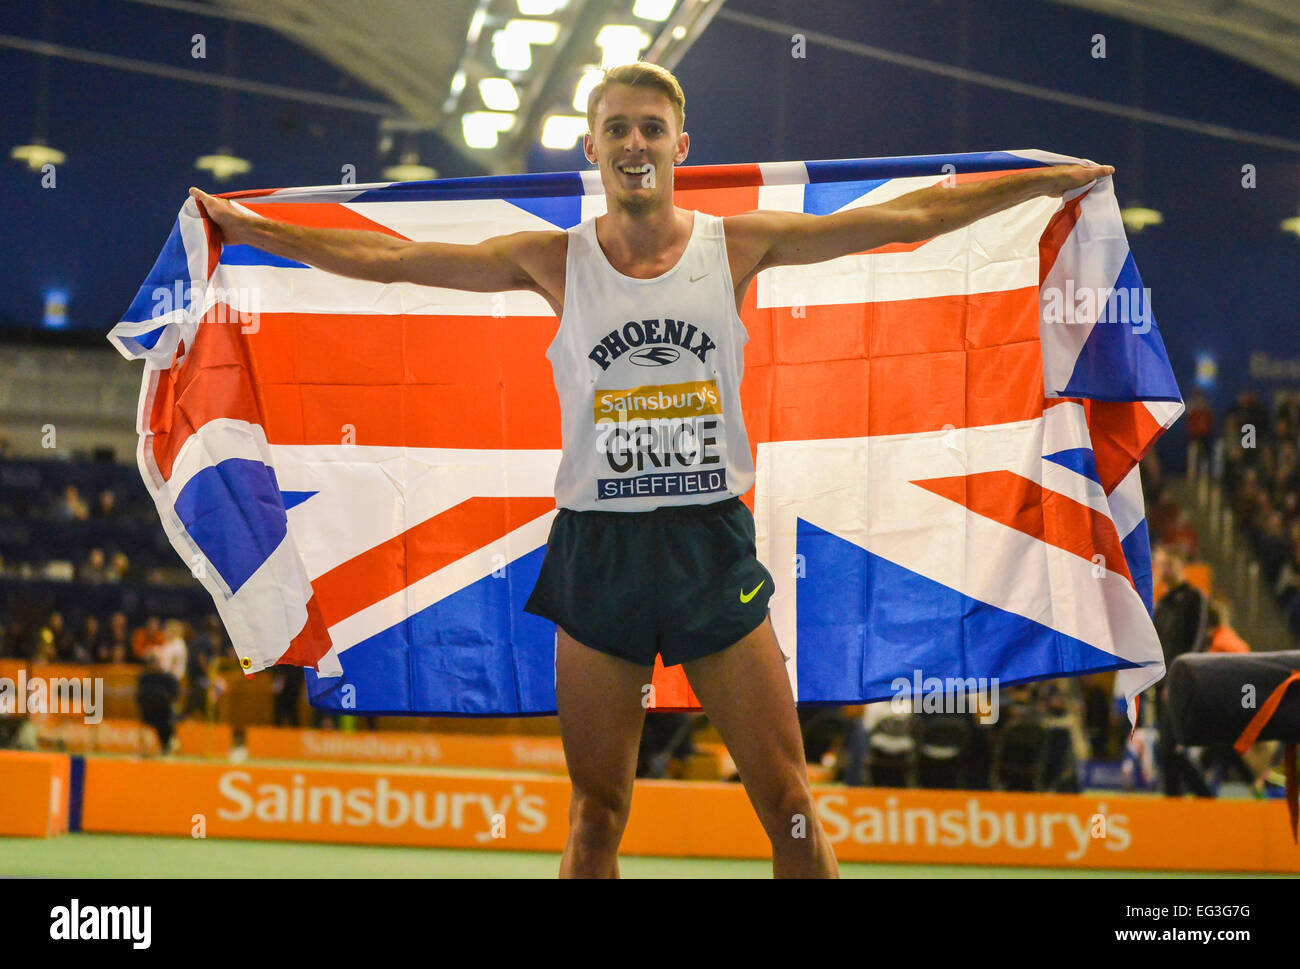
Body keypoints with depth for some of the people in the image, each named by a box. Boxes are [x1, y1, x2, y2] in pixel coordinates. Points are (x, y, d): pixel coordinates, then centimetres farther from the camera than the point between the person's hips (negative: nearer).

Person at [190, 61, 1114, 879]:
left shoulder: (738, 245, 2)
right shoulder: (555, 259, 2)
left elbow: (910, 216, 4)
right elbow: (388, 259, 4)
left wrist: (1051, 180, 4)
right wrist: (249, 228, 3)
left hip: (715, 544, 0)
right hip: (598, 549, 0)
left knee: (788, 802, 0)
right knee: (598, 808, 7)